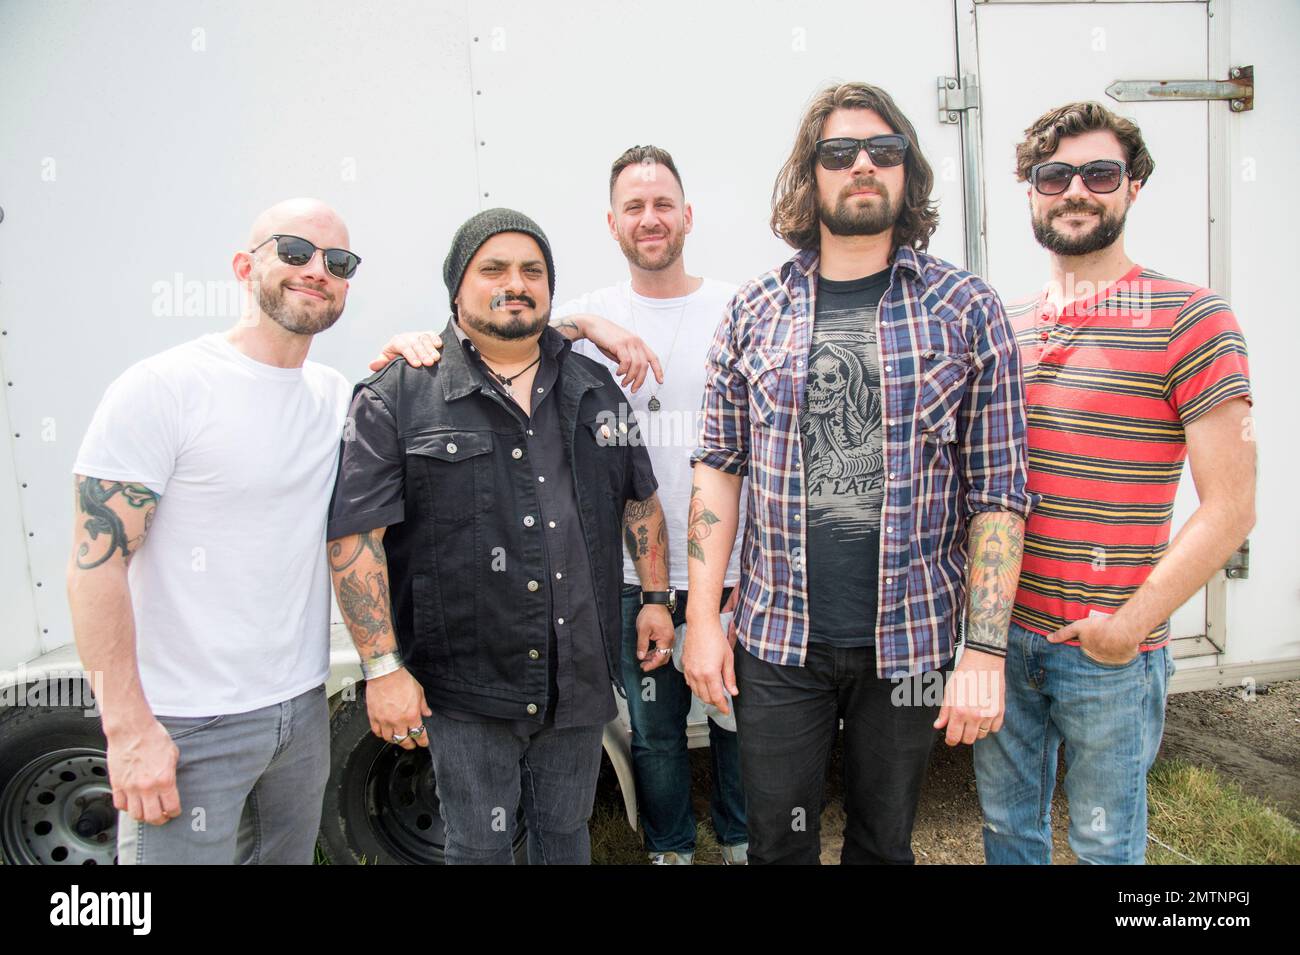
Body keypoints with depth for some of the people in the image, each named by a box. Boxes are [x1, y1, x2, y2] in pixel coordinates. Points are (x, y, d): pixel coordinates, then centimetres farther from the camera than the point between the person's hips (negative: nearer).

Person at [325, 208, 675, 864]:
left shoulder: (595, 388, 8)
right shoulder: (397, 395, -8)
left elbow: (641, 500, 17)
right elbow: (355, 535, -12)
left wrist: (655, 598, 12)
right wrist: (383, 667, -14)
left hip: (579, 679, 4)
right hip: (466, 686, -4)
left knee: (566, 835, 20)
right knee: (479, 847, 13)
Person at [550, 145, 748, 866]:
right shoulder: (585, 318, 2)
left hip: (734, 567, 0)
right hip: (635, 572, 1)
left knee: (740, 720, 14)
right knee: (654, 731, 14)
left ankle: (741, 844, 39)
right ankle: (671, 849, 38)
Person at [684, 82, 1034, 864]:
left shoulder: (967, 310, -4)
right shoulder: (754, 313, 1)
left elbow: (1000, 491, -5)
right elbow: (719, 468, 3)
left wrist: (986, 652, -10)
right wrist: (702, 617, -1)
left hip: (909, 641, 0)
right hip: (778, 639, 1)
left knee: (884, 842, 18)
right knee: (779, 842, 15)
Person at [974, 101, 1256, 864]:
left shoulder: (1189, 318, -10)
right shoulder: (1007, 327, 7)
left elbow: (1229, 508, -13)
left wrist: (1129, 624, -15)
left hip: (1111, 654, -4)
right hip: (1003, 635, 5)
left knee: (1104, 844, 15)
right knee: (1006, 825, 20)